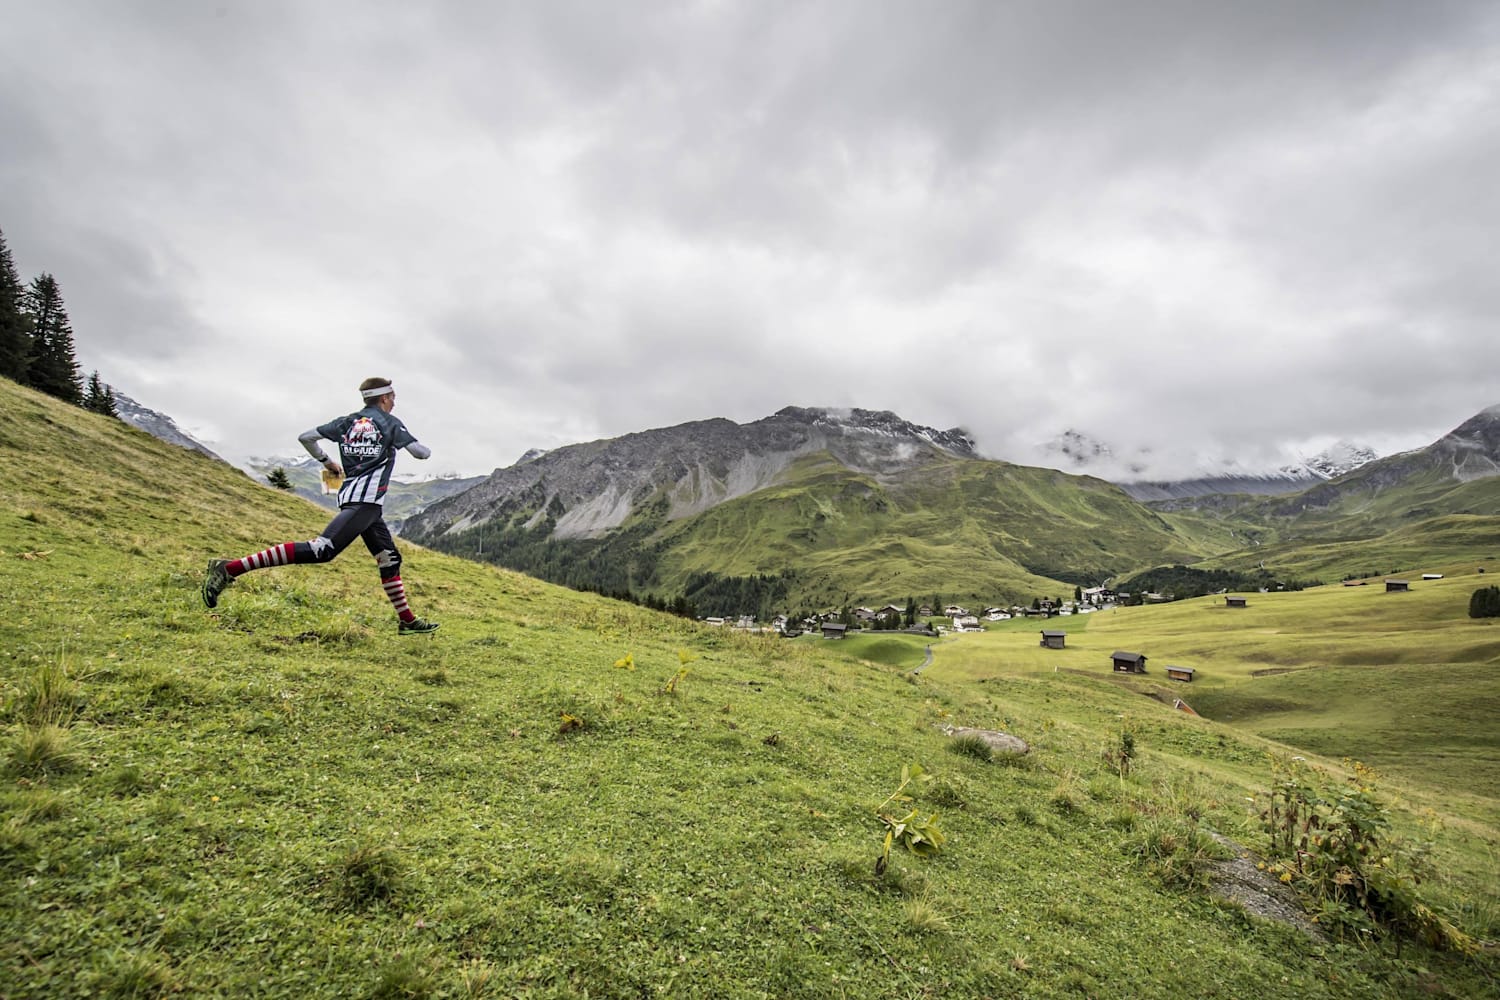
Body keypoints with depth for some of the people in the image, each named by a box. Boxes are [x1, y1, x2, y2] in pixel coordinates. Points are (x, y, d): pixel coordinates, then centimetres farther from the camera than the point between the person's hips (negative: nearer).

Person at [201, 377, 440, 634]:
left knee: (390, 559, 13)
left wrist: (327, 462, 29)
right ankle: (230, 568, -25)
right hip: (365, 500, -9)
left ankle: (407, 620, 16)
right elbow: (423, 453, -1)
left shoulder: (347, 422, 18)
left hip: (352, 498, 9)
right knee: (320, 550, -20)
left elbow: (305, 437, 16)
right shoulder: (390, 423, 2)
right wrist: (420, 445, 22)